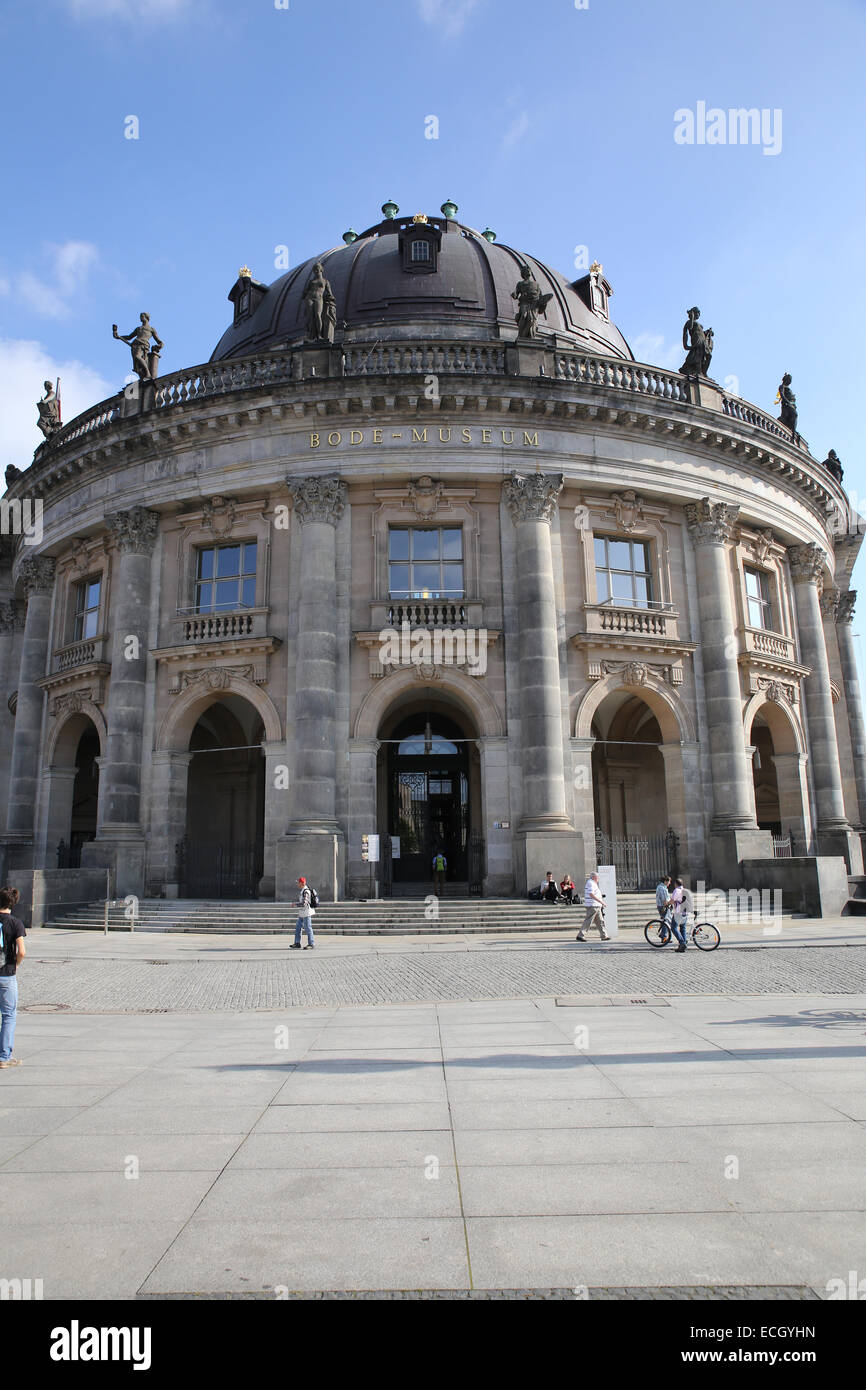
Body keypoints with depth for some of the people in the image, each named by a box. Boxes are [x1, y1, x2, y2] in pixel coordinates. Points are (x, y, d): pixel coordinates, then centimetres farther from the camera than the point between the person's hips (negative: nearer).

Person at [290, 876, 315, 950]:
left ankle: (312, 945, 1)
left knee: (308, 929, -5)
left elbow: (304, 903, -26)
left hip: (306, 913, -10)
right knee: (298, 928, 11)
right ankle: (297, 944, 15)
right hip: (302, 914, 10)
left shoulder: (305, 891, -19)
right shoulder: (303, 890, 12)